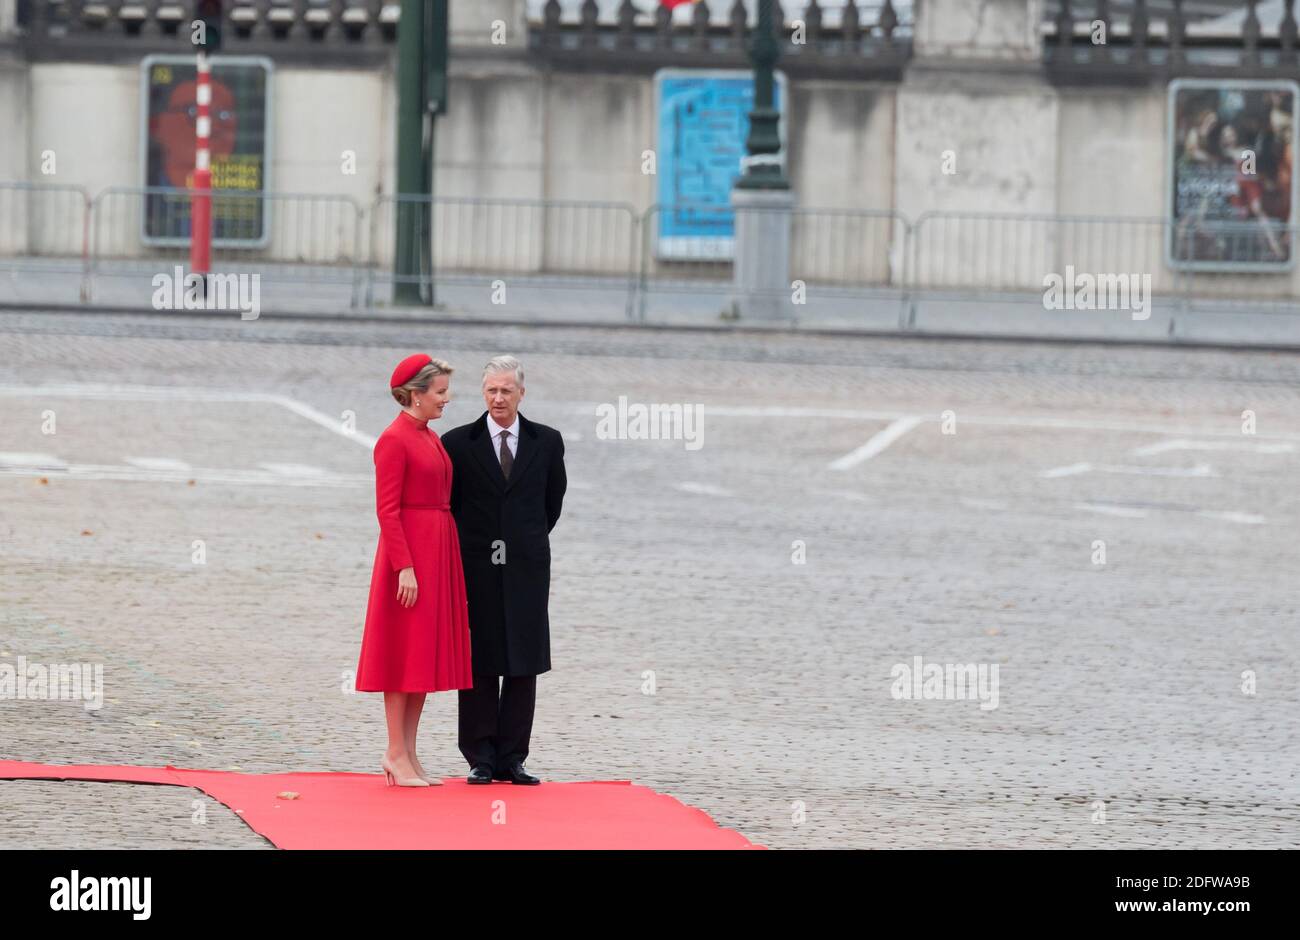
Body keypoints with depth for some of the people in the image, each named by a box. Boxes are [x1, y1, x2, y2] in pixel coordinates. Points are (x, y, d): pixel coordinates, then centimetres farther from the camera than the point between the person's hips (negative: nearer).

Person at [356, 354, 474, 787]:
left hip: (438, 553, 9)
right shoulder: (394, 440, -12)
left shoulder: (431, 439, 15)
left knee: (428, 653, 9)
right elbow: (387, 509, -16)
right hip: (409, 550, -9)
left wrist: (446, 560, 15)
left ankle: (409, 754, 13)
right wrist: (405, 566, -21)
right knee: (404, 652, -5)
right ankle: (396, 754, -1)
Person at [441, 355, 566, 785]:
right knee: (478, 667, 1)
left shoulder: (546, 442, 6)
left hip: (526, 568, 1)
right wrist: (473, 542, 7)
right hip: (477, 569, -1)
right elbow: (448, 505, 7)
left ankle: (511, 758, 7)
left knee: (523, 666, 2)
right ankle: (481, 758, 5)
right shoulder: (458, 442, 1)